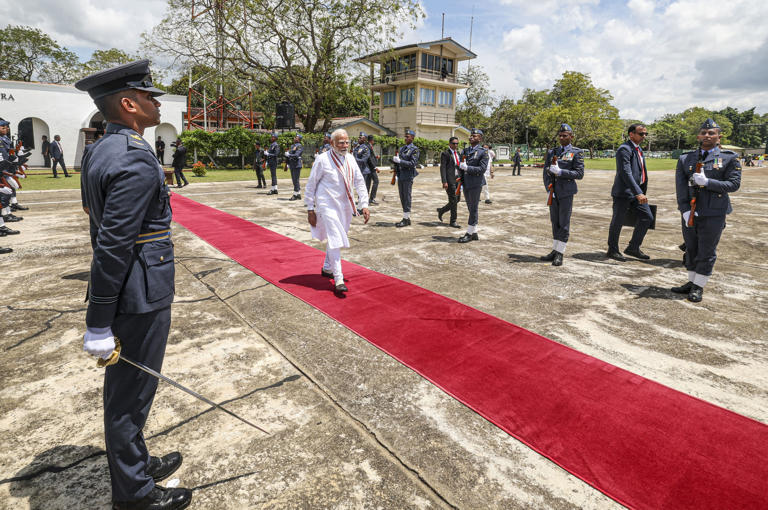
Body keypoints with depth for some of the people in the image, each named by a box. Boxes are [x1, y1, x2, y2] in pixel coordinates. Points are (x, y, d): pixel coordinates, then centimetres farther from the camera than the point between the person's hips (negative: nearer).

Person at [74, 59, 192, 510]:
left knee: (125, 389, 22)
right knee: (131, 394, 6)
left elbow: (102, 234, 16)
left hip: (126, 291, 10)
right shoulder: (136, 160, -21)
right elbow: (113, 247, -24)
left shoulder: (101, 151, 11)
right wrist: (99, 322, -18)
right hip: (141, 298, -10)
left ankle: (137, 465, 42)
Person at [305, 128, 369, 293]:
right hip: (327, 205, -6)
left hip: (345, 206, 6)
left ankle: (327, 268, 37)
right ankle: (338, 279, -11)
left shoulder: (350, 159, 7)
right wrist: (310, 209, -6)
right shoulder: (322, 160, -9)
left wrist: (364, 205, 2)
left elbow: (359, 182, 10)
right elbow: (311, 185, -5)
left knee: (336, 238, 17)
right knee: (335, 239, -13)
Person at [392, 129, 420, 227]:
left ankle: (406, 219, 2)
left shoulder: (414, 149, -7)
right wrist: (394, 160, 3)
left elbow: (413, 163, -16)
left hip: (408, 176, -7)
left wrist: (400, 161, -20)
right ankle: (407, 218, 18)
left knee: (407, 197, -4)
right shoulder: (402, 148, 16)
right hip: (400, 176, 7)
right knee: (402, 197, 10)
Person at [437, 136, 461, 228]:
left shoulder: (458, 153, 17)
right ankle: (453, 221, 5)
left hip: (458, 179, 7)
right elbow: (442, 168, -10)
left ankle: (441, 210, 30)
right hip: (450, 180, -7)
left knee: (456, 200, 9)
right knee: (453, 200, -5)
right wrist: (444, 182, -18)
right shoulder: (445, 154, -5)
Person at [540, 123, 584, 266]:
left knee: (564, 222, -3)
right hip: (553, 192, 5)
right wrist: (548, 188, -1)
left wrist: (560, 172, -17)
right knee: (555, 222, 9)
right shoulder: (551, 152, 13)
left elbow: (579, 173, -7)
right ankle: (555, 250, 18)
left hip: (566, 192, -4)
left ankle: (560, 253, 1)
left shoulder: (576, 152, 0)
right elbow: (546, 171, 13)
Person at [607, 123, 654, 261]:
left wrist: (642, 191, 19)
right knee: (617, 221, 2)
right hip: (623, 192, -9)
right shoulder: (624, 149, -16)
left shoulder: (639, 149, 15)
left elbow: (641, 171, 21)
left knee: (647, 217, 9)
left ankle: (633, 248, 19)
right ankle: (612, 250, 15)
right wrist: (638, 193, -29)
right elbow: (626, 174, -25)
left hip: (637, 191, 9)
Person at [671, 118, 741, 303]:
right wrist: (685, 210, -8)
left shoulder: (730, 158, 2)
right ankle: (691, 282, 25)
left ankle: (698, 286, 14)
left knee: (706, 252, 2)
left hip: (713, 215, -3)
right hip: (689, 213, 3)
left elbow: (734, 184, -5)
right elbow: (680, 186, 1)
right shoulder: (685, 159, 8)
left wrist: (707, 182, -19)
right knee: (691, 250, 13)